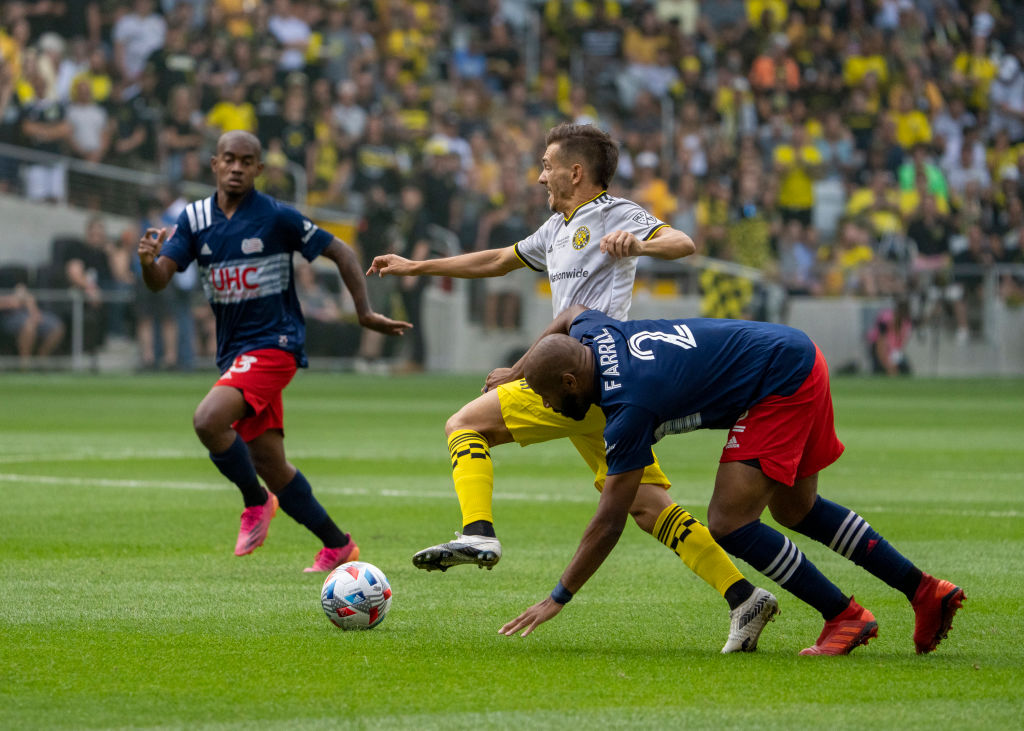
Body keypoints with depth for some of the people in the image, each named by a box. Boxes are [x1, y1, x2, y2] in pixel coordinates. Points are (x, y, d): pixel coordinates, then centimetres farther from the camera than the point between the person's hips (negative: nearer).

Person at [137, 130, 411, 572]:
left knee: (208, 420, -26)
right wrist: (148, 261, -28)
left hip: (273, 342, -6)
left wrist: (365, 314, -5)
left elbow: (341, 253, -2)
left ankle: (256, 502, -2)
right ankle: (337, 546, 22)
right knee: (268, 462, 8)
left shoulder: (277, 217, -9)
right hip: (232, 351, 6)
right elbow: (159, 281, -4)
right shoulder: (195, 219, 4)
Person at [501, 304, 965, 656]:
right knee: (795, 510, 23)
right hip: (799, 358, 10)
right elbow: (574, 311, 29)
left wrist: (558, 598, -10)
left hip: (781, 386, -10)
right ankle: (925, 593, 26)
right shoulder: (592, 333, 0)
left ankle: (844, 617, -1)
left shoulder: (628, 408, -23)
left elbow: (608, 523, -18)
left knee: (729, 524, -12)